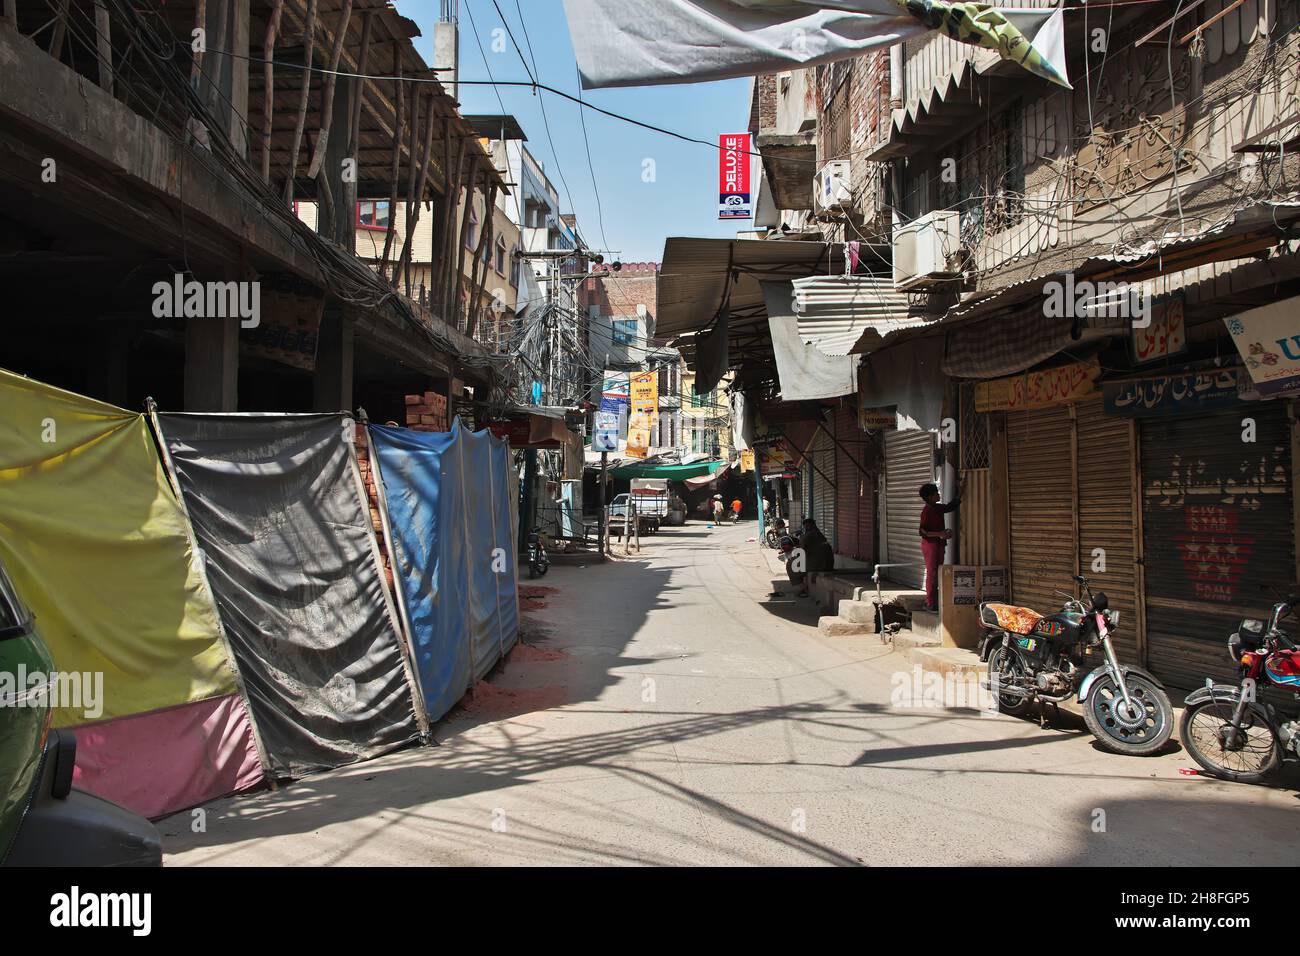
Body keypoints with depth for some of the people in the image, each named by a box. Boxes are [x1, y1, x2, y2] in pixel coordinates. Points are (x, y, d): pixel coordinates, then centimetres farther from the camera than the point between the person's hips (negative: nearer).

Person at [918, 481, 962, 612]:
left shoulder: (937, 508, 11)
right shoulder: (926, 511, -15)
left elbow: (951, 506, 30)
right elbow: (922, 532, -19)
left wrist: (959, 494, 24)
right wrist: (940, 534, -25)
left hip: (938, 545, 9)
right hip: (930, 545, -9)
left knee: (937, 574, 13)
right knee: (932, 574, -7)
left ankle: (930, 601, 22)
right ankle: (931, 604, -3)